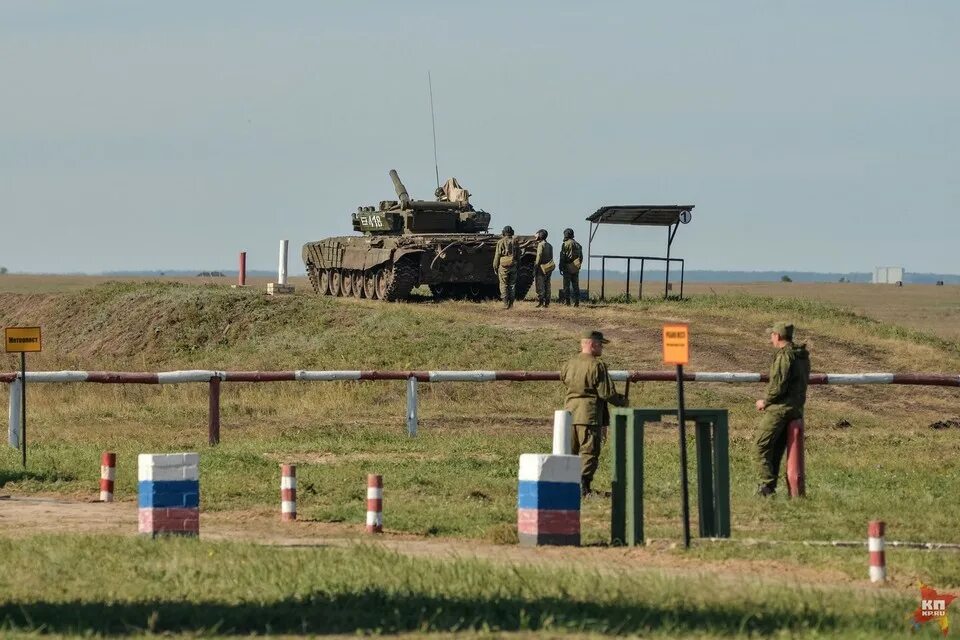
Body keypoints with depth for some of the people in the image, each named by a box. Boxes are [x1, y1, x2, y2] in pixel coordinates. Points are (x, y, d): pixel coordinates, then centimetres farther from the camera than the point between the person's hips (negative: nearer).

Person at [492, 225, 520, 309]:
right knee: (512, 285, 10)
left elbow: (497, 256, -4)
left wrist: (495, 267, 4)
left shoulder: (500, 242, -5)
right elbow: (518, 256, 8)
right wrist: (517, 265, 16)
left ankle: (506, 304, -6)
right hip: (513, 266, 3)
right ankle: (511, 303, 7)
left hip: (503, 266, -3)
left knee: (504, 285, 0)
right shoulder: (515, 242, 6)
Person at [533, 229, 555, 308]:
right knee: (547, 286, 10)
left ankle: (540, 301, -9)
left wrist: (535, 268, -14)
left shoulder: (541, 245, -11)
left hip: (542, 269, -8)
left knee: (540, 286, -5)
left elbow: (539, 257, -16)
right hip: (549, 269, 8)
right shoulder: (549, 246, 14)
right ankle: (547, 302, 9)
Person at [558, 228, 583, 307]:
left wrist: (561, 268, -6)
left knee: (566, 286, -3)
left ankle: (567, 302, -6)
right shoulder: (578, 245, 12)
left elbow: (562, 257, -10)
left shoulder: (565, 244, -7)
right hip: (576, 268, 6)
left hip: (568, 268, -6)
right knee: (575, 286, 7)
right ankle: (576, 302, 4)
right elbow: (581, 257, 17)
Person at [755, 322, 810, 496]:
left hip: (780, 408, -9)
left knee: (763, 446, -5)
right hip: (796, 408, 9)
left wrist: (765, 402, -4)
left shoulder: (784, 356, -16)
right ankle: (770, 486, 14)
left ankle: (767, 484, -12)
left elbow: (779, 386, -21)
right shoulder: (802, 356, 14)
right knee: (777, 449, 13)